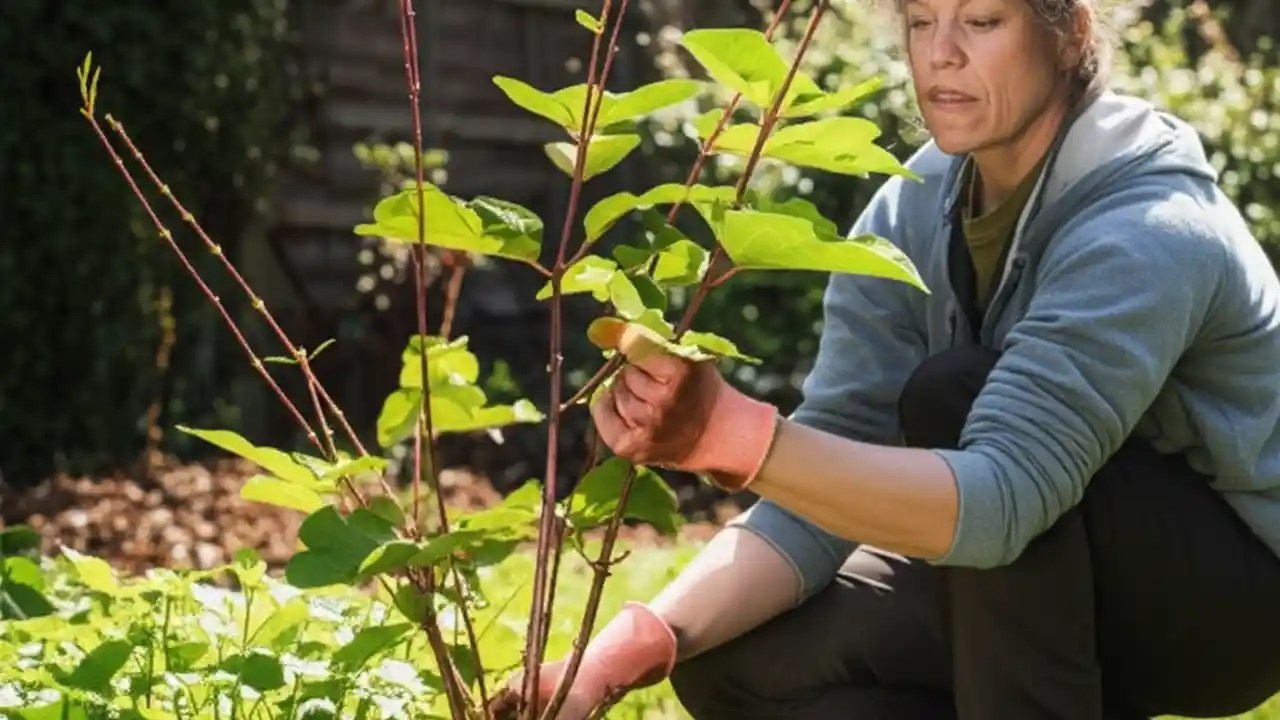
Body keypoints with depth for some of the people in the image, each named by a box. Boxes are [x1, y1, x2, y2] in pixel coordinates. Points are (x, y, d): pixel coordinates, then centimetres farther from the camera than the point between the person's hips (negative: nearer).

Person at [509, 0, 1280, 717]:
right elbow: (828, 488, -13)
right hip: (1068, 597, 7)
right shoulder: (914, 214, -7)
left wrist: (734, 436, -54)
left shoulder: (1149, 233, -28)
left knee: (952, 393, -28)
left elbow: (999, 497, -42)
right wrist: (640, 642, -29)